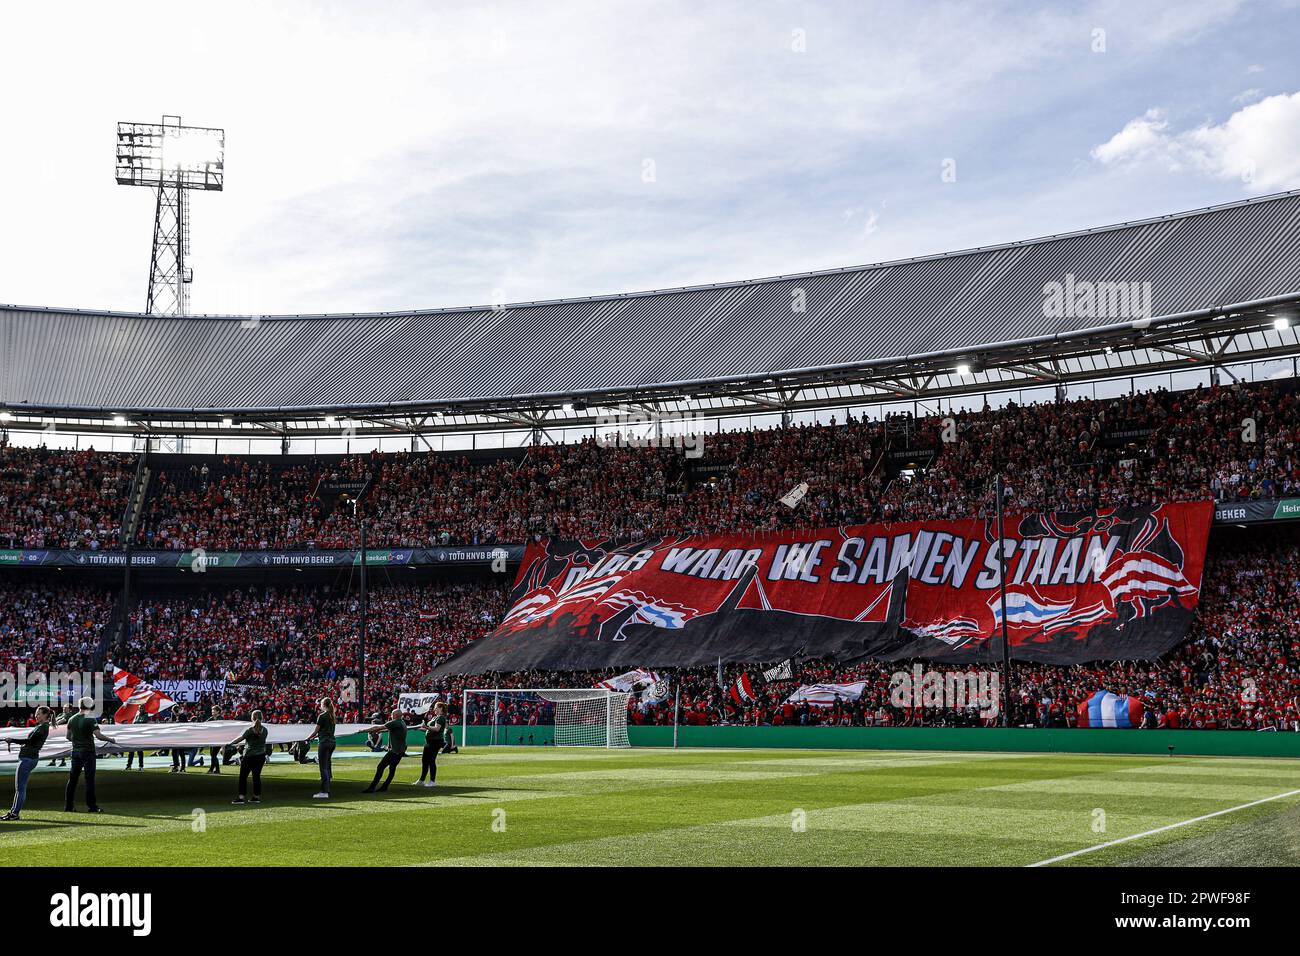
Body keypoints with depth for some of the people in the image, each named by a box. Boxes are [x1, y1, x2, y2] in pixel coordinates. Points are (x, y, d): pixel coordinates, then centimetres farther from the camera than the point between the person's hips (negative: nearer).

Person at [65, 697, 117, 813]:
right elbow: (98, 735, -20)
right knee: (89, 779, -2)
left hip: (75, 751, 6)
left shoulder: (72, 719, 6)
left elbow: (68, 737, 13)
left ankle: (68, 806, 11)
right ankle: (92, 806, -1)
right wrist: (110, 740, -6)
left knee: (72, 778, 10)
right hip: (88, 751, -6)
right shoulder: (90, 720, -13)